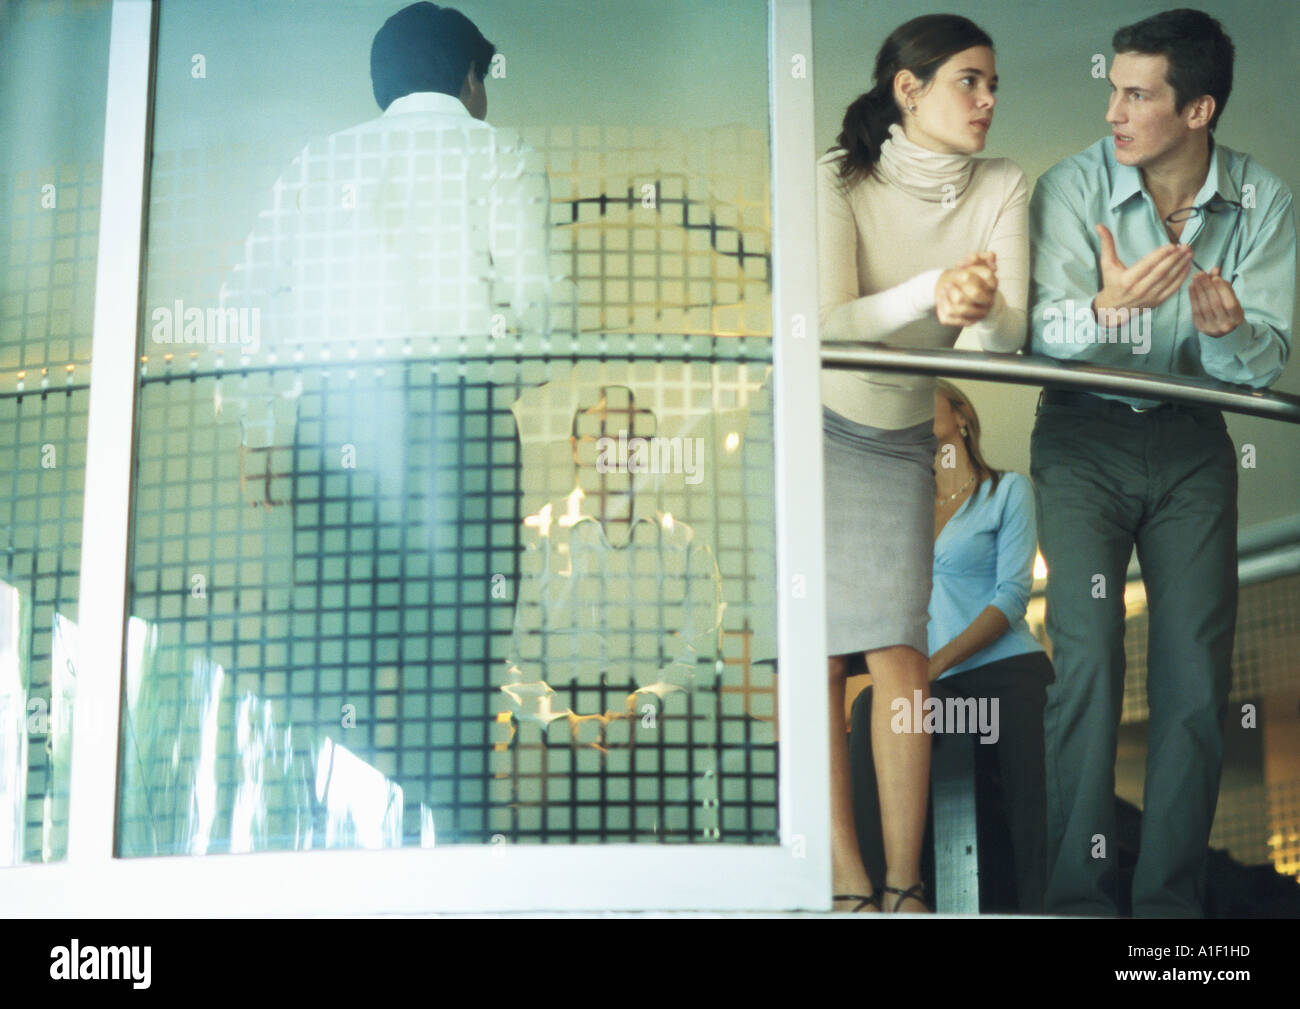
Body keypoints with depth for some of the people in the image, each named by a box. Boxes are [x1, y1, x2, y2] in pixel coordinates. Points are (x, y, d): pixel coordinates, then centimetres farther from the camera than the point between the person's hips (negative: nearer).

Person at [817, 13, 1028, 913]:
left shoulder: (1001, 189, -8)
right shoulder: (838, 181, -17)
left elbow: (1007, 334, -19)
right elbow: (829, 324, -27)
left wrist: (978, 309, -41)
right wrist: (932, 290, -41)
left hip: (900, 441, 2)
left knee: (901, 660, -4)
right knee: (815, 657, -4)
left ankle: (905, 884, 4)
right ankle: (850, 886, 2)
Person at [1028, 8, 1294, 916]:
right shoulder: (1073, 187, -10)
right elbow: (1045, 333, -19)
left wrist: (1226, 329, -29)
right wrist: (1108, 307, -40)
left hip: (1192, 441, 2)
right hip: (1085, 435, -2)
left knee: (1198, 673, -2)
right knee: (1088, 660, -12)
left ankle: (1171, 897, 9)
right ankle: (1079, 894, -3)